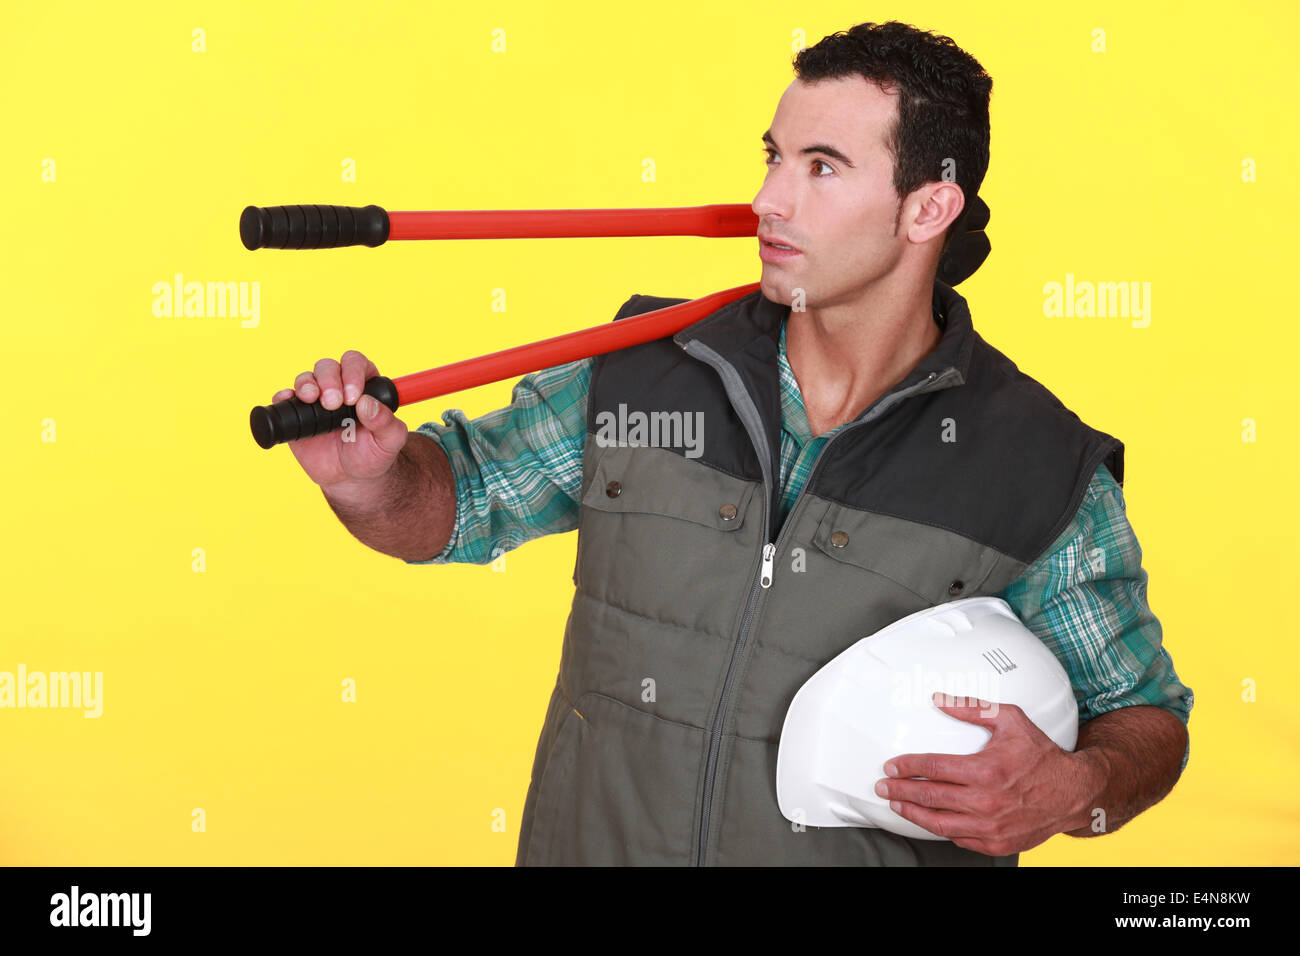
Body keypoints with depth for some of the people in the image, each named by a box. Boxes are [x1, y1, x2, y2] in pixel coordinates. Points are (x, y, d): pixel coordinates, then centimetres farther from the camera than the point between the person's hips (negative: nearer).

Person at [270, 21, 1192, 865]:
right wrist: (371, 473, -9)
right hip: (591, 838, 2)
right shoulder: (638, 372, 2)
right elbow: (460, 499, 12)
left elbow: (1146, 715, 5)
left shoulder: (1042, 472, -5)